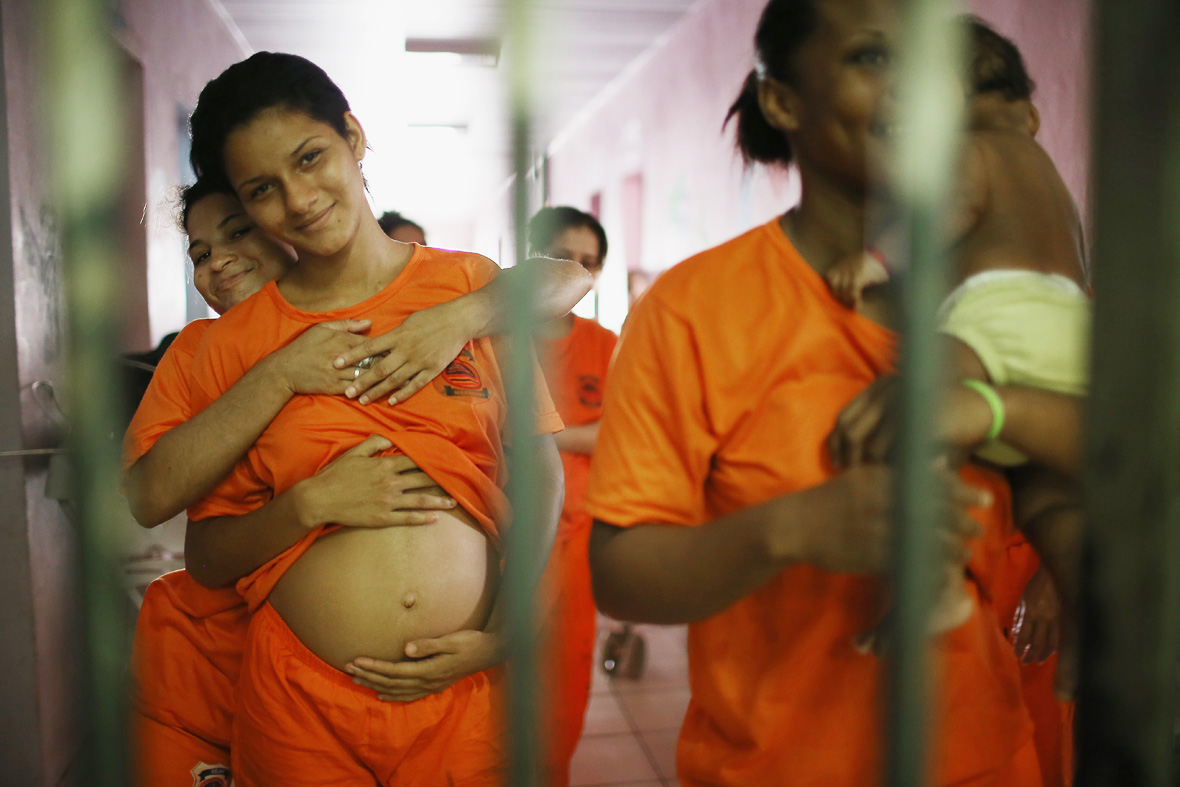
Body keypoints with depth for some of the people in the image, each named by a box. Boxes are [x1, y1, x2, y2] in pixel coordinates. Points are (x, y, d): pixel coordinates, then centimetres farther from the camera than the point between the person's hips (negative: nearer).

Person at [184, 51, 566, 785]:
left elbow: (541, 468, 1)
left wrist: (504, 634, -8)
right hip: (303, 700, 1)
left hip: (469, 691, 0)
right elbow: (206, 553, 4)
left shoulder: (476, 286, -1)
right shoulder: (234, 343, 0)